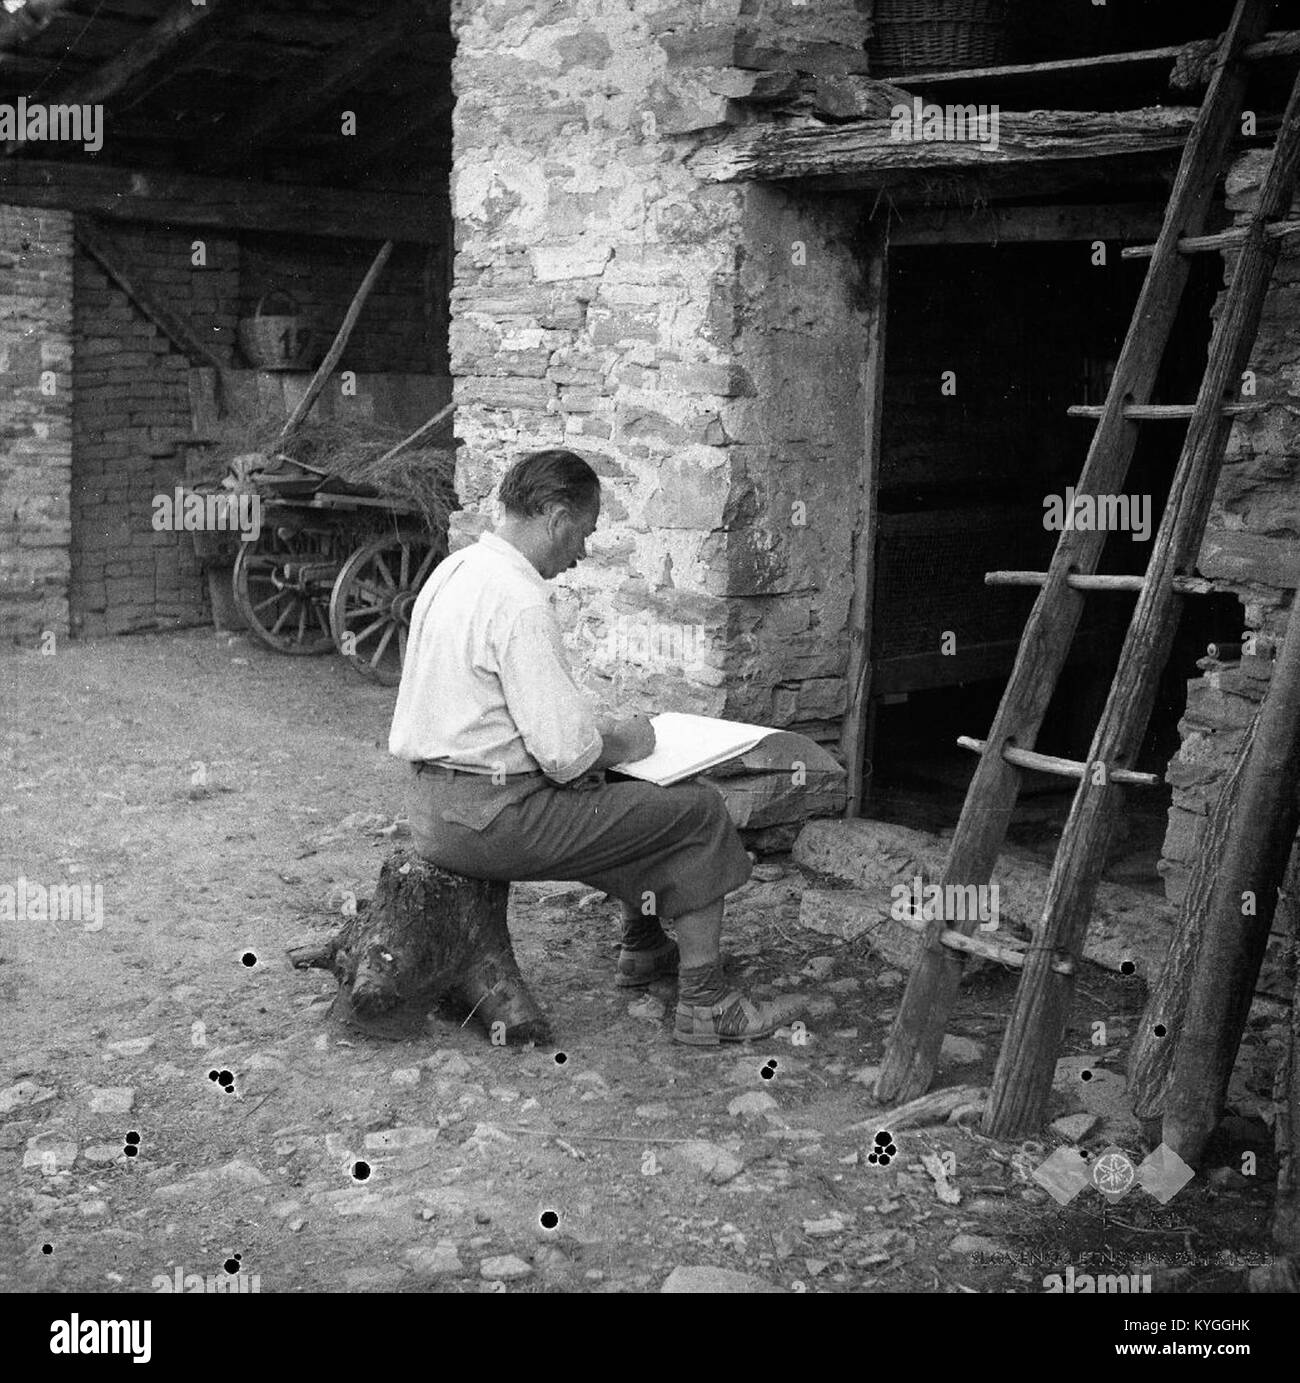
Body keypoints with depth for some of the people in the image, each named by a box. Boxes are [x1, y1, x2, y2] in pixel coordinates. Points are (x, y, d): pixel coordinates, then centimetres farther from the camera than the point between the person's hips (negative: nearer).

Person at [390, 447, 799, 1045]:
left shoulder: (453, 570, 9)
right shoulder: (520, 600, -21)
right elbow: (566, 753, -23)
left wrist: (599, 729, 15)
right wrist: (622, 742, -3)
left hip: (431, 804, 10)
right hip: (491, 819, -10)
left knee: (628, 791, 26)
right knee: (699, 811, -2)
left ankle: (643, 946, 41)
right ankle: (704, 1003, 5)